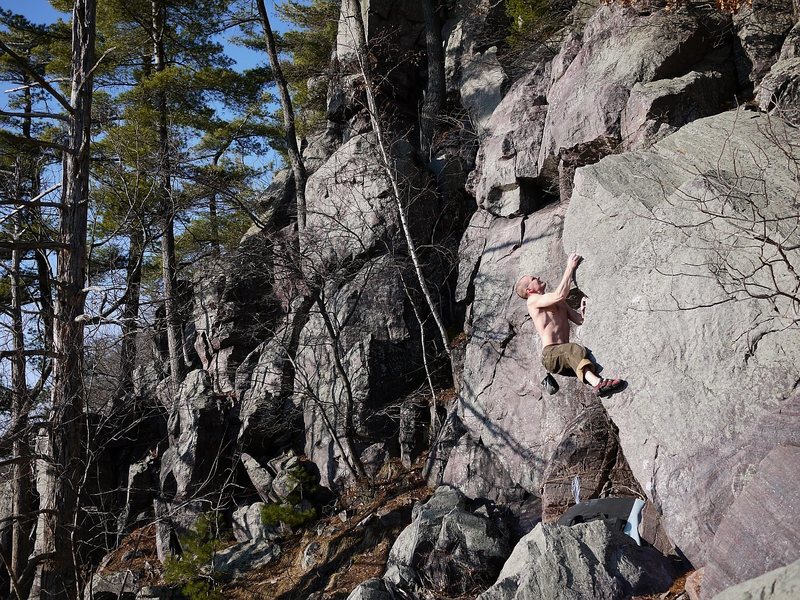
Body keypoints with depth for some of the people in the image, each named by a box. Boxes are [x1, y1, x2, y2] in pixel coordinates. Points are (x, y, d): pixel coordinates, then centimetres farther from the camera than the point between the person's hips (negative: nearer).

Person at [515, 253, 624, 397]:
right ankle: (596, 382, -60)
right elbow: (559, 294, -18)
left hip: (565, 353, 8)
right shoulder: (533, 300, -1)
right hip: (551, 354, -8)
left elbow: (579, 319, 19)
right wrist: (570, 267, -11)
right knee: (573, 349, -36)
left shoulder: (558, 303, 26)